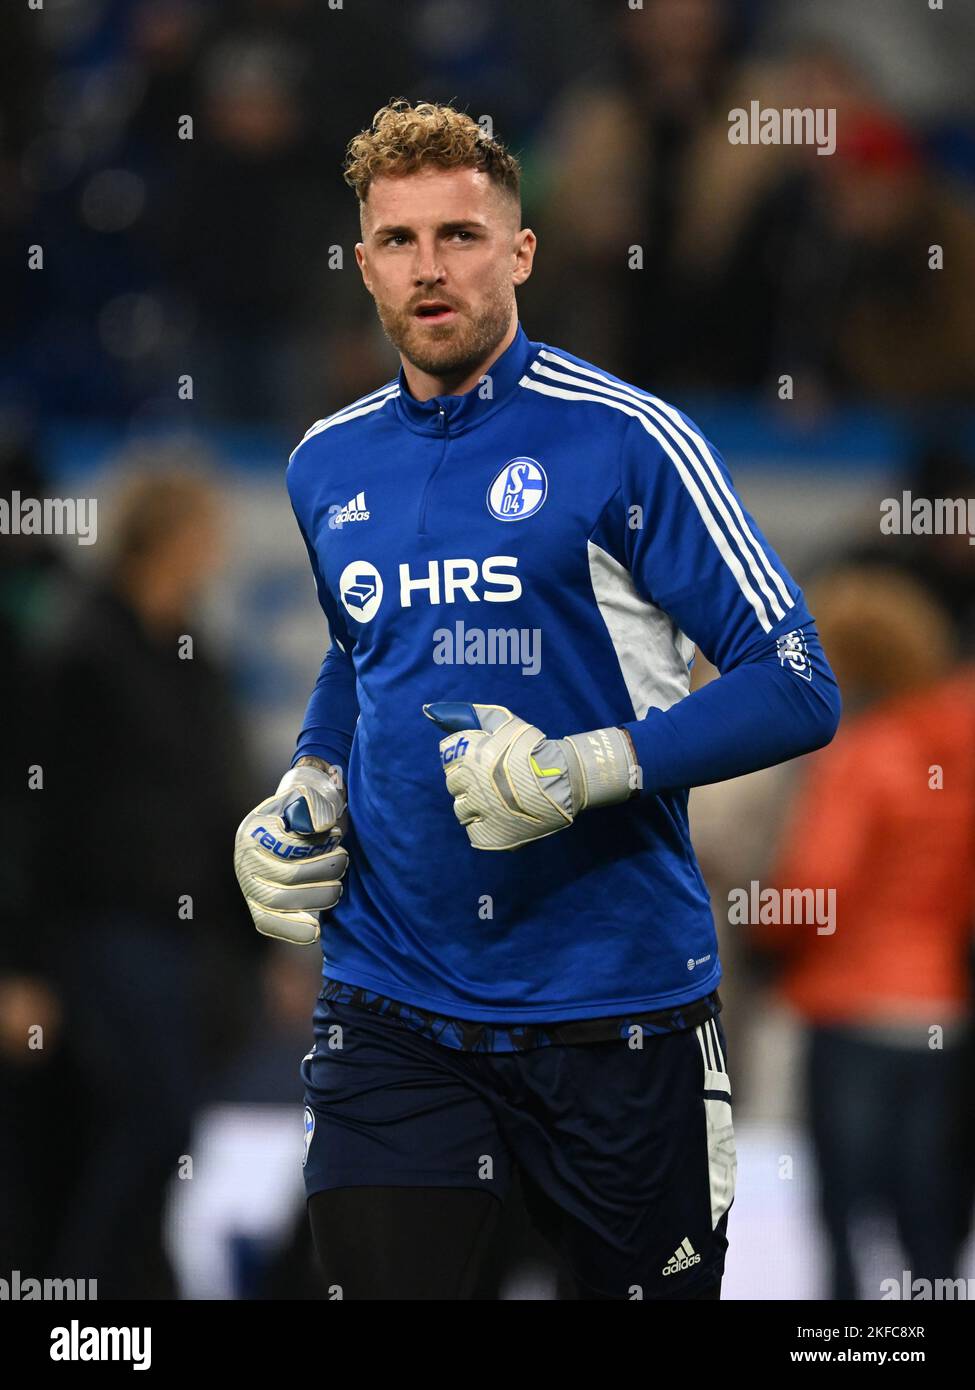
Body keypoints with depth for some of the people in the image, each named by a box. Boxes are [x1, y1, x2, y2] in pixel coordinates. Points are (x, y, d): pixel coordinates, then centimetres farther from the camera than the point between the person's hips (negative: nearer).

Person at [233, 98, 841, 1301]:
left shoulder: (623, 441, -8)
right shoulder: (328, 467, 9)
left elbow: (796, 690, -10)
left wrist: (584, 772, -21)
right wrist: (307, 792, 10)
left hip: (616, 1007, -3)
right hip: (390, 1003, 3)